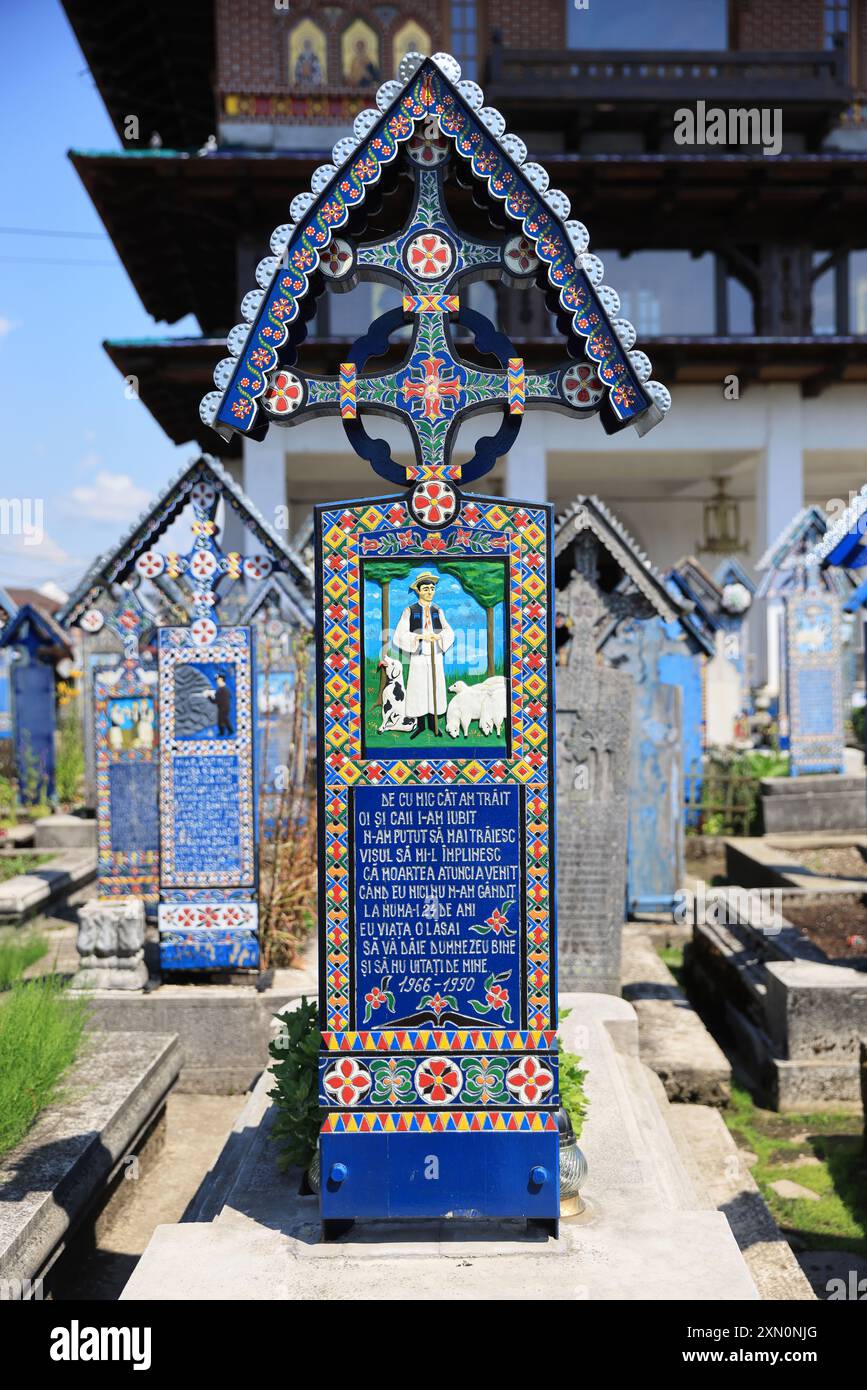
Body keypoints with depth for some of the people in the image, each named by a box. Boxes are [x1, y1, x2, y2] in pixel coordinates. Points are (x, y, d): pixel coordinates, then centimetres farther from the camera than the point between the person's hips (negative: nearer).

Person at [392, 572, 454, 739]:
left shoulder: (438, 611, 4)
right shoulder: (409, 611, -5)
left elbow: (449, 632, -6)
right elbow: (400, 635, -14)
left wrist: (439, 635, -30)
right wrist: (420, 636, -29)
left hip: (435, 657, 2)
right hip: (418, 658, -2)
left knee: (435, 690, 4)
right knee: (417, 691, 0)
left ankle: (434, 724, 16)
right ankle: (420, 724, 13)